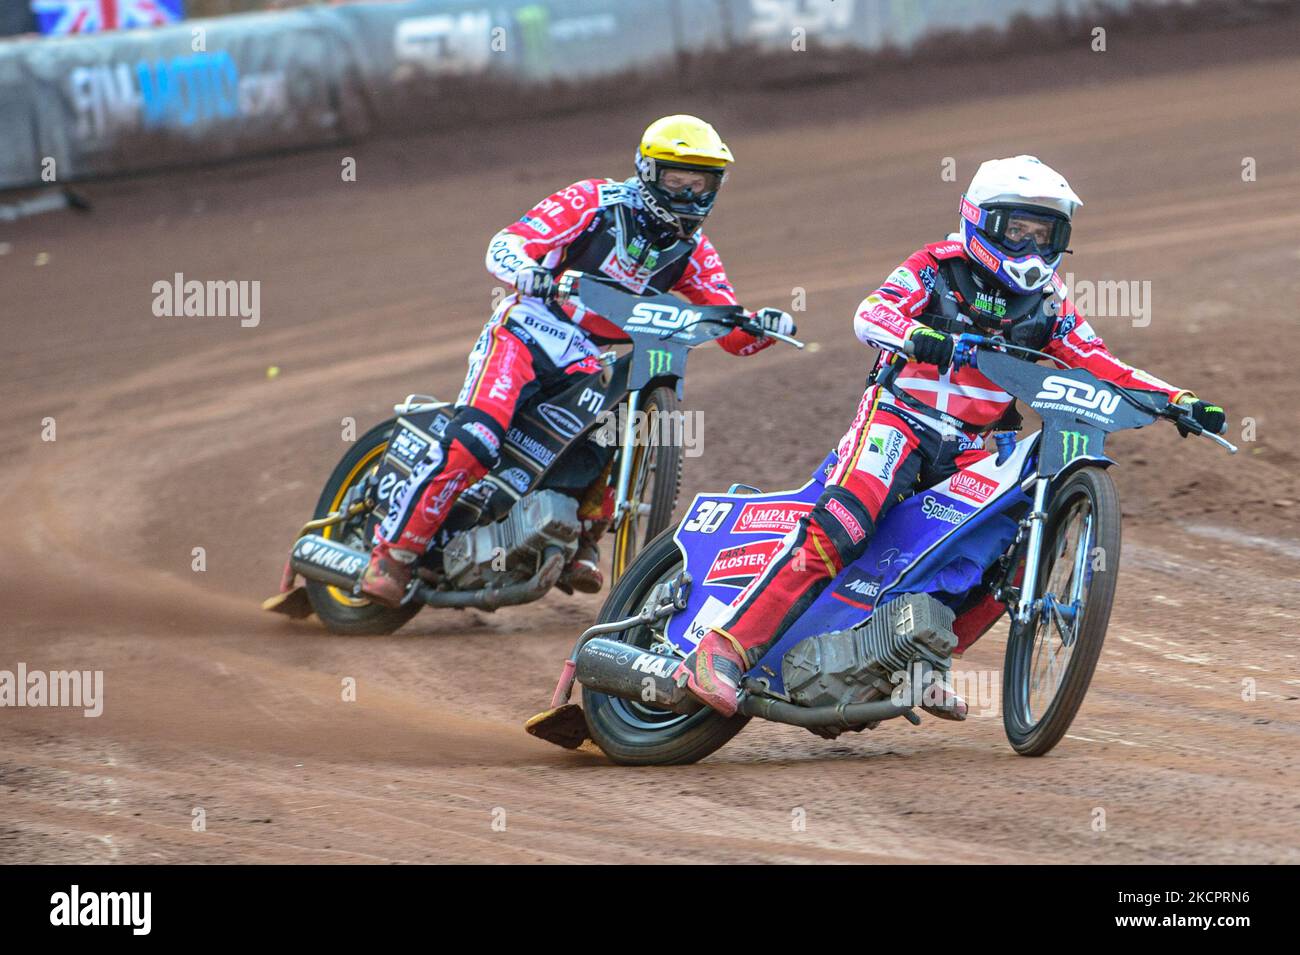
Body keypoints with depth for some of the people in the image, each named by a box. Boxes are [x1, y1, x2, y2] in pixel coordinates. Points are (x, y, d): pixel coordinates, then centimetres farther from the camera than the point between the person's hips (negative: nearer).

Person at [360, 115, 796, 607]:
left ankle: (581, 545, -1)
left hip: (587, 362, 5)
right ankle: (392, 553, -16)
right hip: (525, 332, -5)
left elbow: (733, 335, 5)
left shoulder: (691, 252, 8)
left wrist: (761, 326, -18)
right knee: (472, 443, -24)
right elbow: (505, 243, -14)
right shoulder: (594, 202, -7)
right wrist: (524, 267, -37)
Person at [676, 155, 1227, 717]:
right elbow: (871, 314, -18)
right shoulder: (937, 267, -2)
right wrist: (916, 337, -41)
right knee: (837, 530, -27)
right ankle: (719, 652, -32)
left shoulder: (1048, 302, 12)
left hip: (973, 449, 6)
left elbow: (1098, 365, 6)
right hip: (901, 419, -6)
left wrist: (1179, 400, -7)